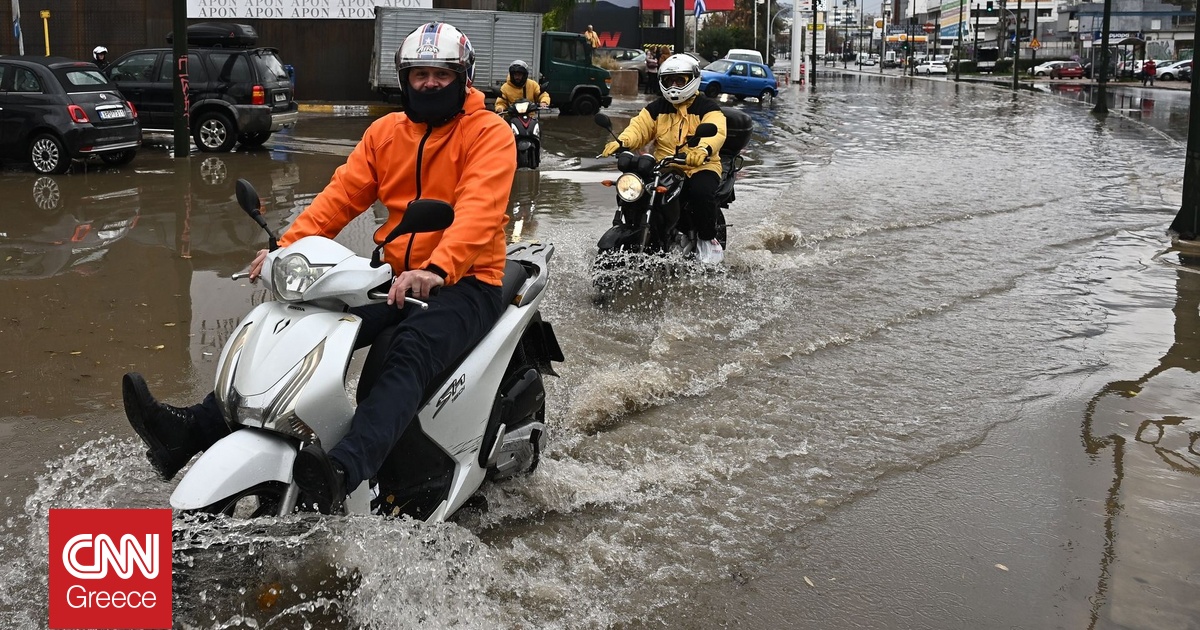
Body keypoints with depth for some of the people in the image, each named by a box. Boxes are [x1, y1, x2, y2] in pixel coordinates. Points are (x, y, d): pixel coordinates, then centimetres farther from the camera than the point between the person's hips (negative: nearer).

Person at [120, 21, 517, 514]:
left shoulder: (490, 133, -6)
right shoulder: (386, 131, 13)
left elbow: (479, 209, -23)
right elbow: (341, 195, 5)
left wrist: (437, 269, -39)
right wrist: (288, 246, -11)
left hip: (465, 283, -6)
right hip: (395, 278, 6)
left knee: (411, 351, -36)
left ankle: (345, 471, -56)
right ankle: (195, 429, -16)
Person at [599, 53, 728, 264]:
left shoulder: (707, 108, 0)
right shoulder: (657, 108, 15)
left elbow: (716, 132, -19)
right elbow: (639, 127, 1)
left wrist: (703, 150, -44)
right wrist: (621, 142, -23)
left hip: (701, 167, -4)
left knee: (701, 191, -36)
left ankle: (708, 239, -11)